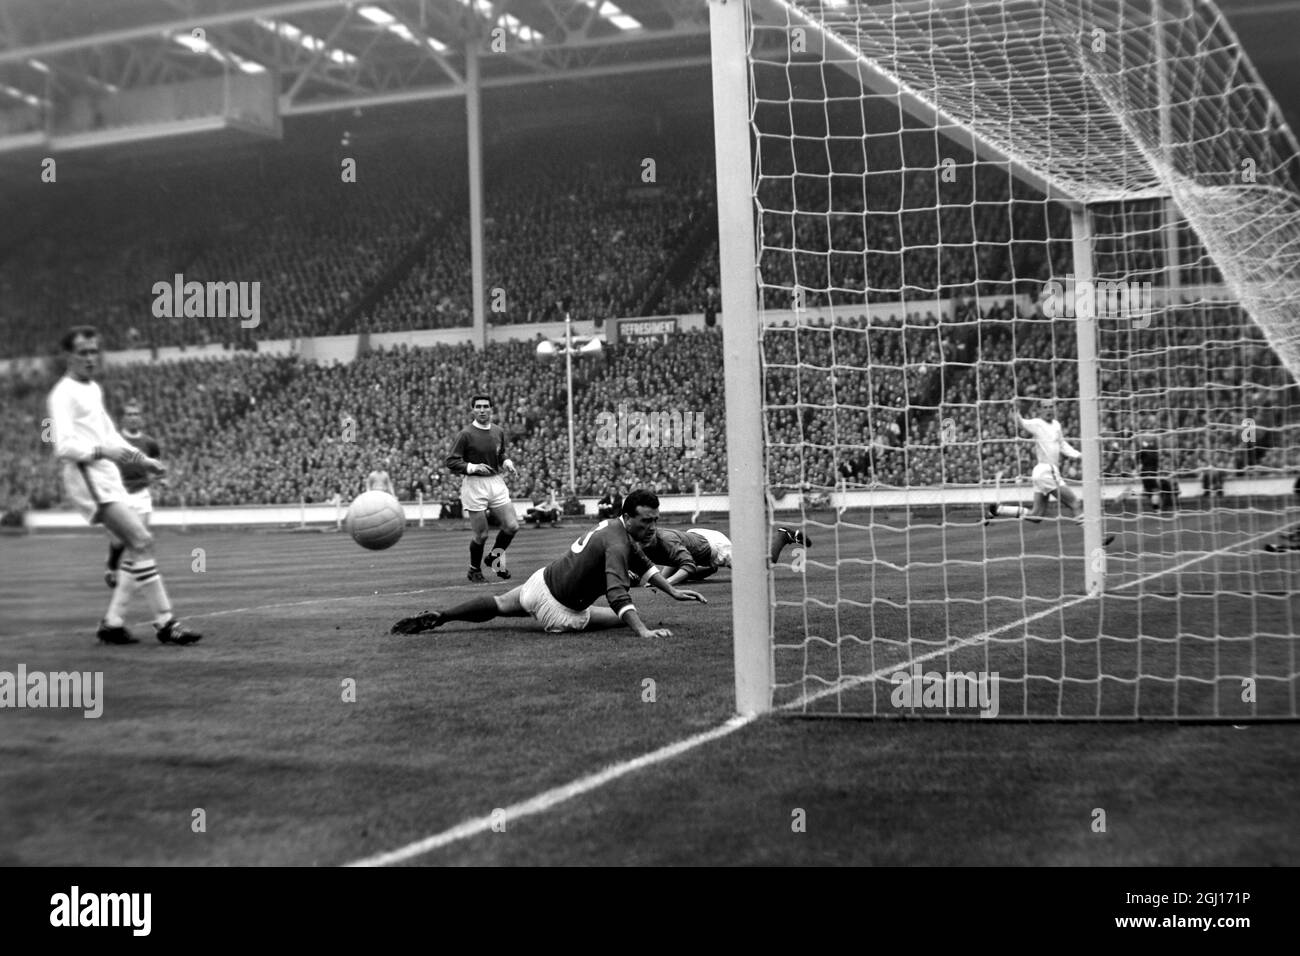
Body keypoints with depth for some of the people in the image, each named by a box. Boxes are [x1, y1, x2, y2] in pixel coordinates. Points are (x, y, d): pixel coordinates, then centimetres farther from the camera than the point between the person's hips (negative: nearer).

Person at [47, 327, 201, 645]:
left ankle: (112, 622, 12)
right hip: (85, 475, -10)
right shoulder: (63, 393, -8)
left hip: (108, 476, 10)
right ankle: (165, 623, -16)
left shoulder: (94, 389, 21)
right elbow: (63, 445, -19)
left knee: (137, 546, 7)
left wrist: (142, 458, 20)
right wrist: (102, 450, -32)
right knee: (142, 541, -17)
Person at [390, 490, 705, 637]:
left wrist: (673, 592, 13)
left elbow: (642, 563, 19)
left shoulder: (615, 525, 3)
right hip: (557, 609, -8)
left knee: (499, 604, 30)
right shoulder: (617, 545, -28)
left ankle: (436, 617, 36)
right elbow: (618, 596, -40)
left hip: (542, 579, 8)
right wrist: (643, 631, -49)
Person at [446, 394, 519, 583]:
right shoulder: (465, 434, -9)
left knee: (512, 526, -2)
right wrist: (472, 467, -22)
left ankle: (494, 557, 25)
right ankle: (474, 570, 24)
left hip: (496, 482, 5)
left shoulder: (498, 431, 8)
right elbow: (451, 461, -9)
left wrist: (507, 463, 3)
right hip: (474, 484, -5)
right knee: (481, 534, -1)